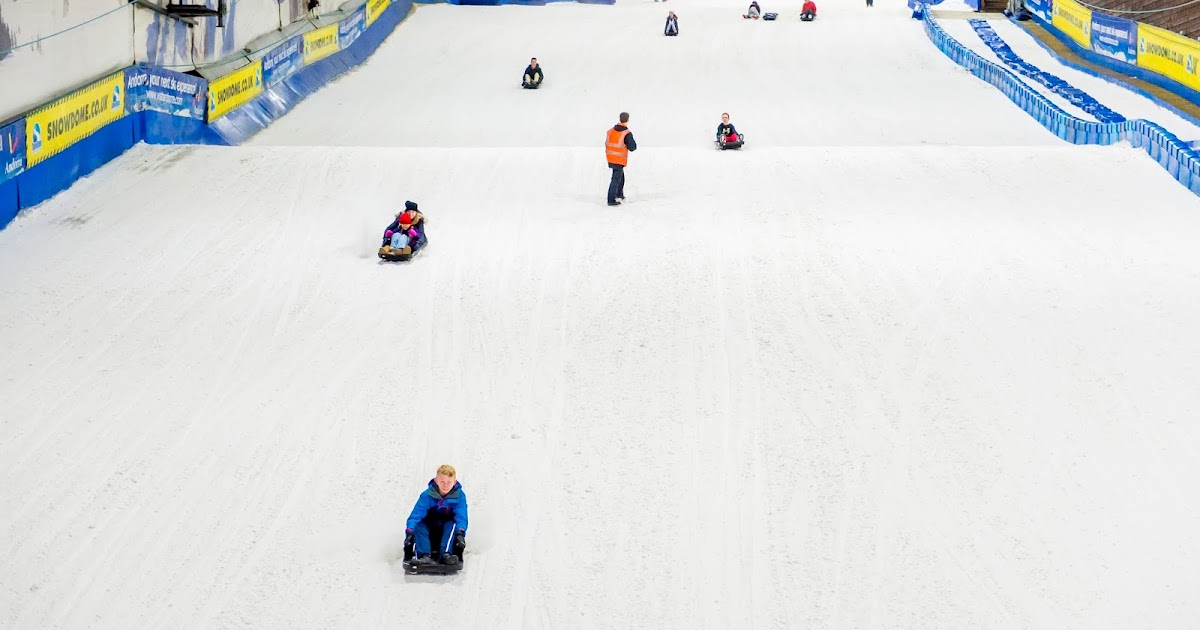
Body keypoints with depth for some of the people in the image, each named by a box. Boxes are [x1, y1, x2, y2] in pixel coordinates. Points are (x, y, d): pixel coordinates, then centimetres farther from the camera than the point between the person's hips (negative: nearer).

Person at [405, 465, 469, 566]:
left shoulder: (459, 496, -17)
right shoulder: (427, 495, -18)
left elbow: (461, 516, -25)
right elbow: (416, 514, -23)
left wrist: (460, 533, -43)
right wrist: (409, 532, -38)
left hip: (447, 525, 0)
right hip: (429, 526, 0)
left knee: (452, 524, -31)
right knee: (419, 526, -29)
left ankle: (446, 554, -45)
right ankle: (425, 556, -46)